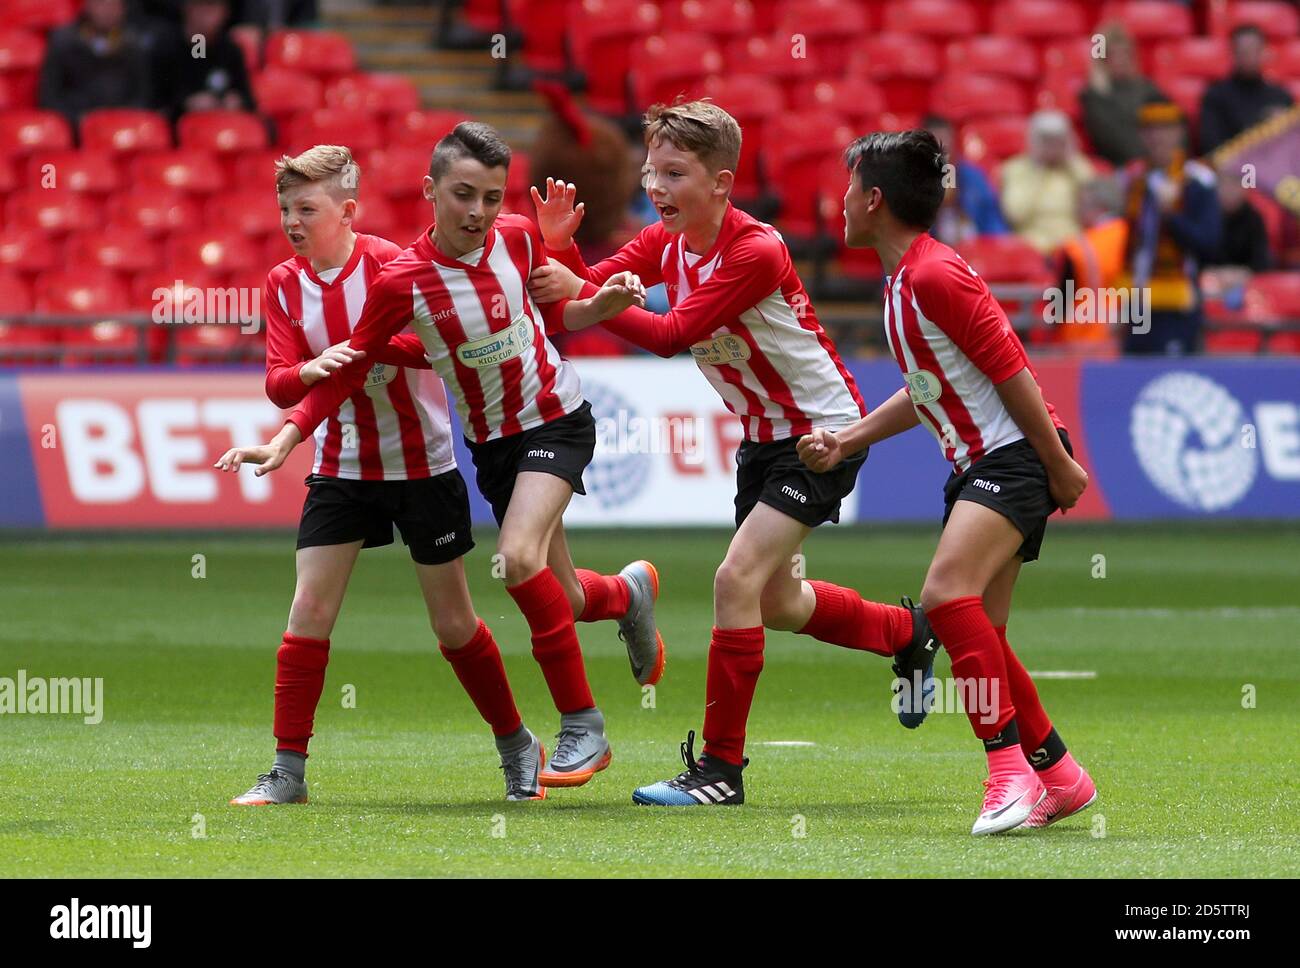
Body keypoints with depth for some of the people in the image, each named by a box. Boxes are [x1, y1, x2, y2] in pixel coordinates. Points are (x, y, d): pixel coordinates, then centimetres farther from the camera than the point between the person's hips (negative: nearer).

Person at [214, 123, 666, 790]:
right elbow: (346, 371, -14)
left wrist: (602, 304, -14)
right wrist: (283, 441, -25)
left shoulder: (518, 238, -13)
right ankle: (629, 592, 48)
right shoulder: (402, 280, -19)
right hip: (490, 441, 2)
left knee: (518, 558, -25)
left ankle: (581, 727, -14)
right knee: (561, 600, 9)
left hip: (556, 417, -2)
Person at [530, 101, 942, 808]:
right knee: (778, 604, 18)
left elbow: (672, 335, -34)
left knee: (738, 579, -19)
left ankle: (720, 768, -12)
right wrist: (560, 246, -28)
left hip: (822, 431, -9)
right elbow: (582, 288, -10)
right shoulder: (664, 243, -4)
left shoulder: (756, 252, -28)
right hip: (763, 432, 9)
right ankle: (909, 635, 46)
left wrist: (582, 295, -40)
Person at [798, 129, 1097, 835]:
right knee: (977, 638, 9)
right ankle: (1058, 777, 21)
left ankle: (1010, 767, -26)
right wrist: (847, 441, 22)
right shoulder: (900, 281, 14)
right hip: (977, 466, 10)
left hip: (1015, 456, -10)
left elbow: (1008, 367, -18)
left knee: (947, 594, -27)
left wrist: (1059, 465, -18)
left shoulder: (934, 274, -17)